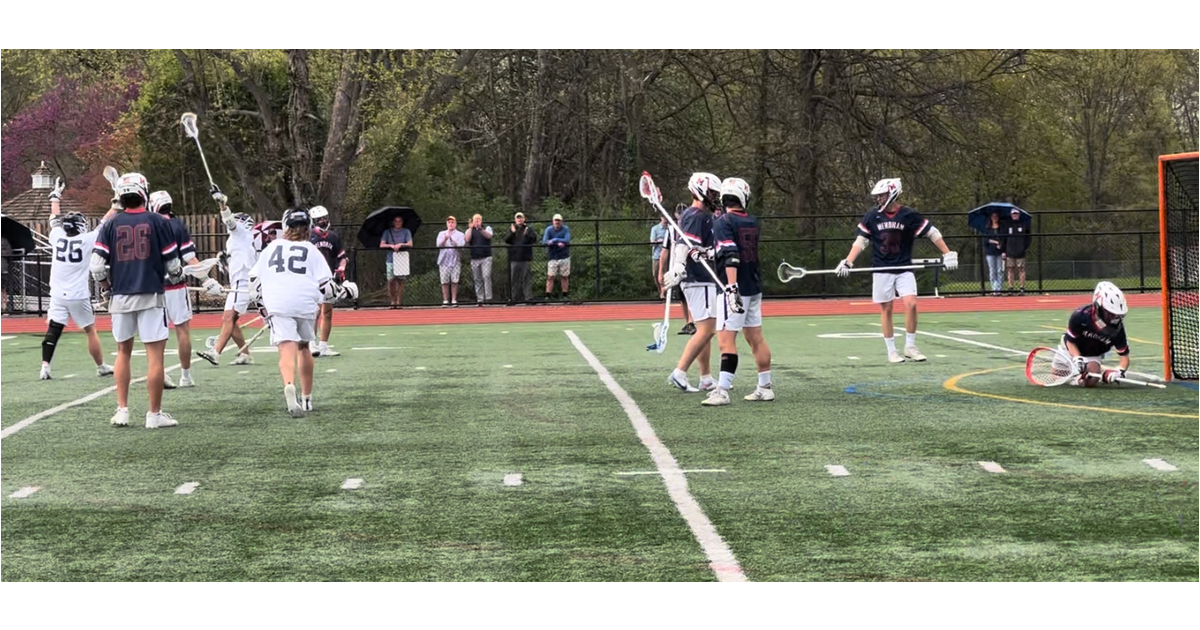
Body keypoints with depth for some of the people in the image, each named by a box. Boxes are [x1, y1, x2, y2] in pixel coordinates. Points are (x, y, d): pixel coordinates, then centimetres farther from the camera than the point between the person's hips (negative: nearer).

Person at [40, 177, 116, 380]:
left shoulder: (57, 237, 1)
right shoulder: (87, 240, -8)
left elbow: (55, 219, 18)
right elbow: (105, 223, 0)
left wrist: (55, 197, 33)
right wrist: (117, 204, 11)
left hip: (58, 295, 3)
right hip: (79, 296, -3)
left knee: (53, 330, -1)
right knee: (90, 331, 10)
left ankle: (45, 367, -12)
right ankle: (101, 367, 19)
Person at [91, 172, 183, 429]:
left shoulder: (111, 225, 2)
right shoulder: (159, 223, -3)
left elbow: (97, 267, -2)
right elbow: (172, 265, 0)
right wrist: (176, 277, 22)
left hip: (121, 297, 3)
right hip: (150, 296, -3)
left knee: (123, 352, 17)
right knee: (155, 354, 0)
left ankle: (122, 410, 17)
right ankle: (155, 414, 1)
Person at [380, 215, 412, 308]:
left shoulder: (406, 232, 8)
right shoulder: (387, 232, 11)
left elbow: (410, 244, -2)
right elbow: (381, 245, 3)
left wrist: (401, 244, -17)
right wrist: (391, 246, -13)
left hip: (402, 259, 0)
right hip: (391, 259, 0)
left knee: (400, 281, -2)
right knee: (391, 281, -8)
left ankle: (399, 302, 2)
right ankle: (392, 302, 0)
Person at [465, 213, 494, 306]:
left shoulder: (487, 228, 9)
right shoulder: (469, 230, 13)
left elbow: (488, 236, -12)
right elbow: (467, 239, -5)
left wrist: (480, 229, -28)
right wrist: (470, 228, -13)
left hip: (486, 257, -2)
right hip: (474, 259, 2)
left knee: (486, 276, -16)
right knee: (477, 280, 2)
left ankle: (488, 297, -16)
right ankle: (479, 299, 6)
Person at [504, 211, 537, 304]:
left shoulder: (528, 229, 6)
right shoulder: (511, 228, 10)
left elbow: (534, 239, -5)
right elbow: (506, 240, 1)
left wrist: (527, 235, -22)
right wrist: (512, 233, -15)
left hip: (526, 258, -1)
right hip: (514, 258, 1)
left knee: (527, 278, -1)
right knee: (513, 279, 4)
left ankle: (528, 297, 1)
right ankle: (512, 298, 8)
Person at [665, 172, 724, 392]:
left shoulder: (690, 215, 17)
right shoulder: (698, 216, -13)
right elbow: (685, 246, -25)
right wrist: (677, 271, -34)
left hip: (701, 281, 11)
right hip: (700, 281, -11)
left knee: (705, 330, 12)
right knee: (706, 329, -12)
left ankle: (706, 379, 15)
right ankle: (679, 373, -12)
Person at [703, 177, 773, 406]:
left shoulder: (723, 223, -11)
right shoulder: (754, 223, 10)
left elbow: (730, 258, -22)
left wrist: (732, 287, -27)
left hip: (737, 288, -7)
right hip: (755, 288, 7)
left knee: (726, 338, -9)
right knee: (756, 338, 13)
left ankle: (722, 390, -15)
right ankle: (765, 387, 18)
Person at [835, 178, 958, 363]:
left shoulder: (909, 215, -6)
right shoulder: (872, 216, -2)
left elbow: (932, 233, 1)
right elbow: (861, 241, 2)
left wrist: (947, 254, -1)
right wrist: (847, 262, -8)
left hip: (904, 269, -1)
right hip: (881, 270, 1)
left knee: (911, 304, -13)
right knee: (886, 310, 2)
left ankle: (910, 346, 2)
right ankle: (891, 351, 12)